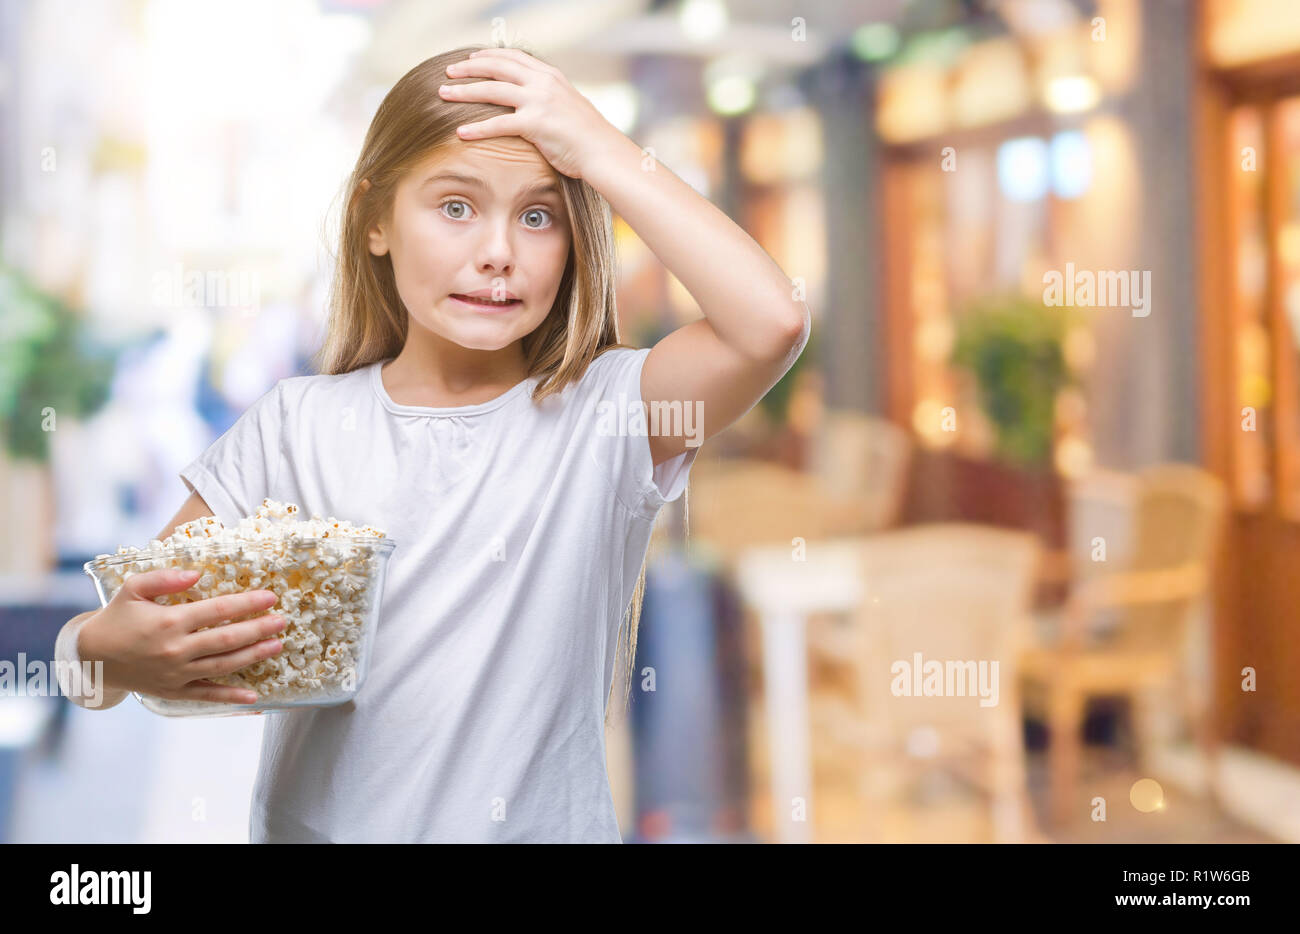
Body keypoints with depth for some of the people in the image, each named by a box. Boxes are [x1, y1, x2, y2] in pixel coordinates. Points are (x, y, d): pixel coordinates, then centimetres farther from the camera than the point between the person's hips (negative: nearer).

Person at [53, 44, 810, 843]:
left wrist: (599, 148, -14)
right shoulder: (297, 428, 2)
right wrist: (109, 653, -19)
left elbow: (774, 321, -20)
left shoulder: (603, 415, -3)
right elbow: (137, 622, 4)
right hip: (314, 824, 2)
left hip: (542, 822, -1)